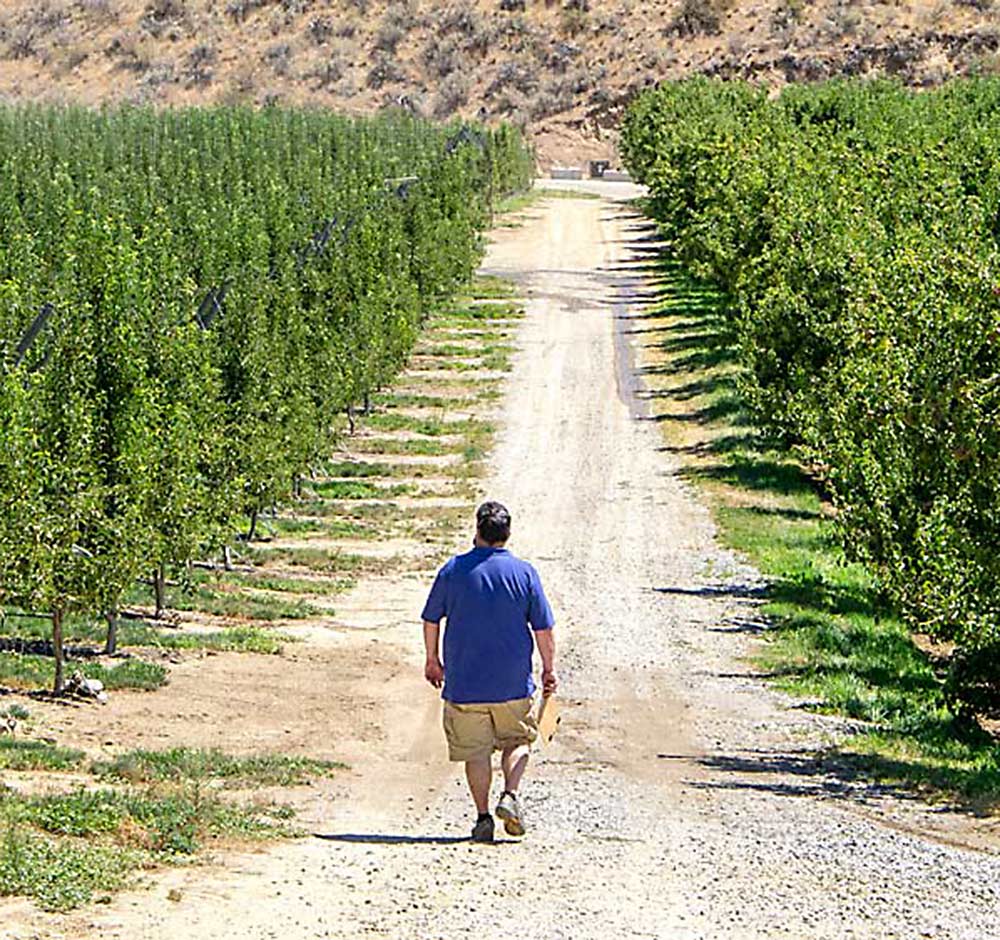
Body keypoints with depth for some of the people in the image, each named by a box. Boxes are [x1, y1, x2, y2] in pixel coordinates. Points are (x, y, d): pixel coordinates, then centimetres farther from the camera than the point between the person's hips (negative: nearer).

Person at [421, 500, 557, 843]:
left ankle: (483, 815, 2)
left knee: (476, 751, 7)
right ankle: (510, 795, -3)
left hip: (464, 683, 0)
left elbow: (431, 620, 6)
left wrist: (432, 660, 20)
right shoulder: (524, 573, -4)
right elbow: (543, 628, -1)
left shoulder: (453, 570, -3)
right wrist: (549, 668, 12)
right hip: (513, 683, 0)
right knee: (517, 740, 17)